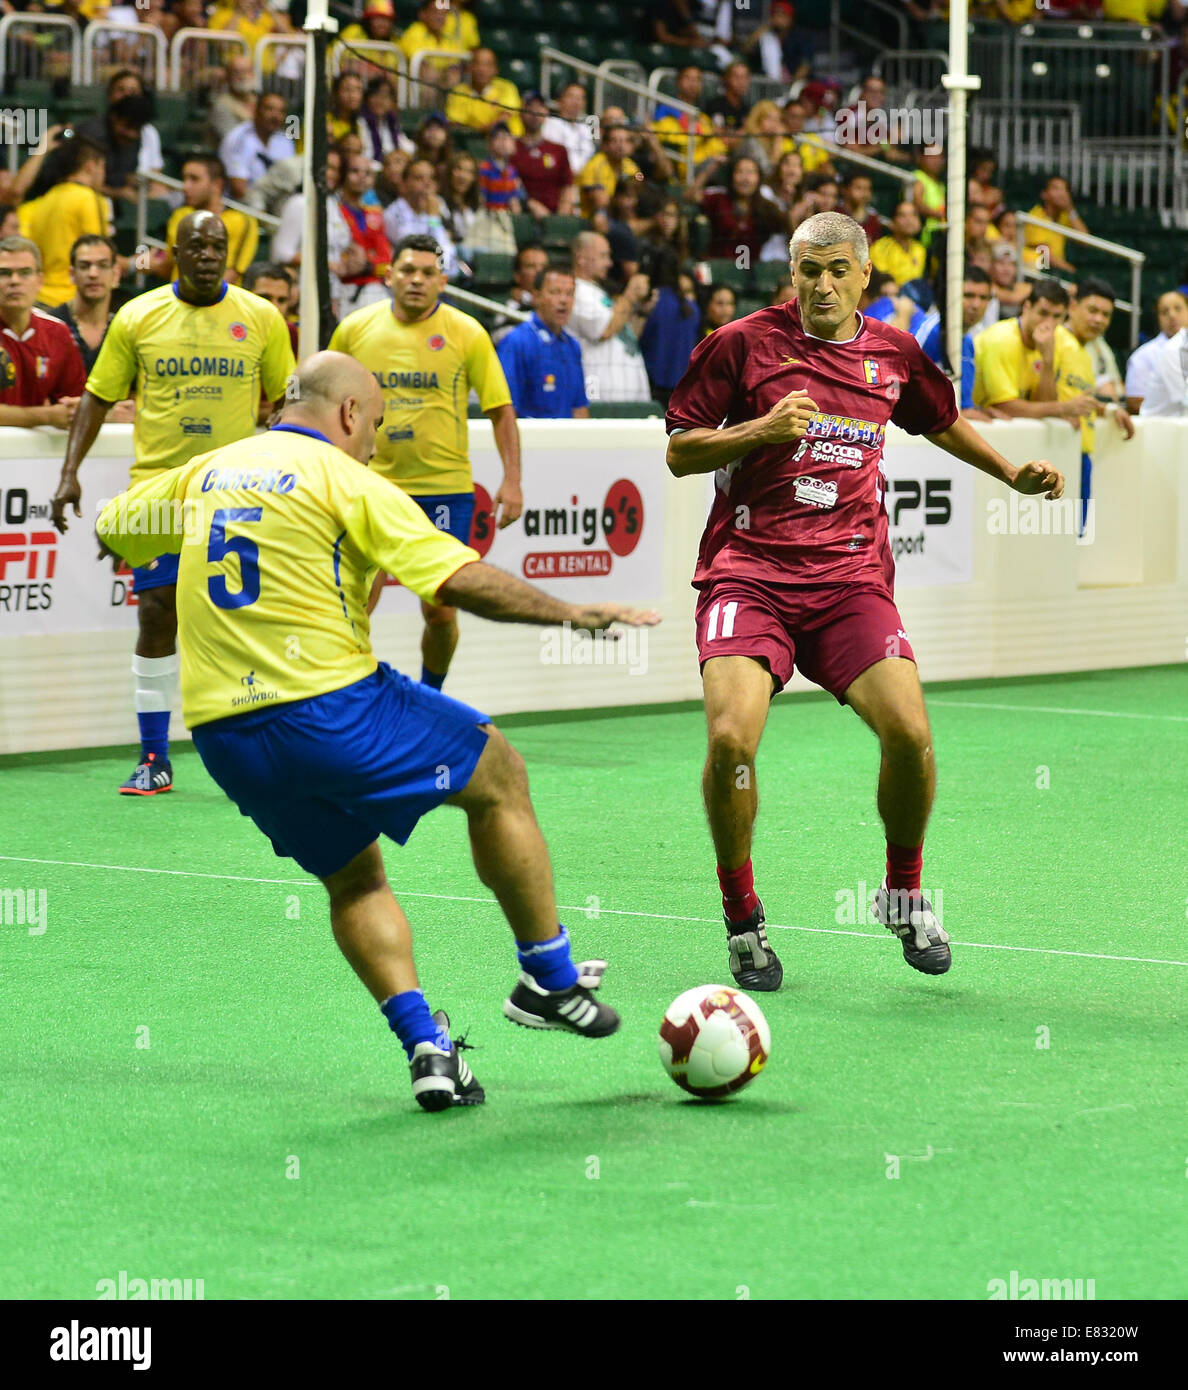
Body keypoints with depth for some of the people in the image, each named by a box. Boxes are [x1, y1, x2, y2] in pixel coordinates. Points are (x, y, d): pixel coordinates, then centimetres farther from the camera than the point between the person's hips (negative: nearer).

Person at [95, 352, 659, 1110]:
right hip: (332, 705, -6)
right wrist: (569, 612, -5)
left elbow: (111, 531, 28)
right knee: (500, 776, 15)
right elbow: (458, 581, -13)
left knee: (355, 881, 23)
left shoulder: (207, 471, 13)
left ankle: (425, 1046, 6)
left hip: (221, 733, 6)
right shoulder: (344, 479, -5)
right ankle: (549, 981, 19)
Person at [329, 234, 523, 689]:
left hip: (445, 488, -1)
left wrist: (512, 480, -5)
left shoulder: (467, 334, -3)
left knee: (441, 613, 0)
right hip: (372, 487, 1)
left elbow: (500, 409, 1)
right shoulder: (355, 329, 1)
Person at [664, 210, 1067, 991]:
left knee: (909, 731, -16)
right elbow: (679, 452, 2)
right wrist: (762, 429, -13)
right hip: (749, 570, -2)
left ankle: (905, 891, 13)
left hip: (851, 575, 2)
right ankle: (743, 918, 1)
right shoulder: (743, 343, 0)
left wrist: (1013, 474, 21)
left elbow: (943, 422, 31)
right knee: (731, 737, -22)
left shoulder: (895, 355, 10)